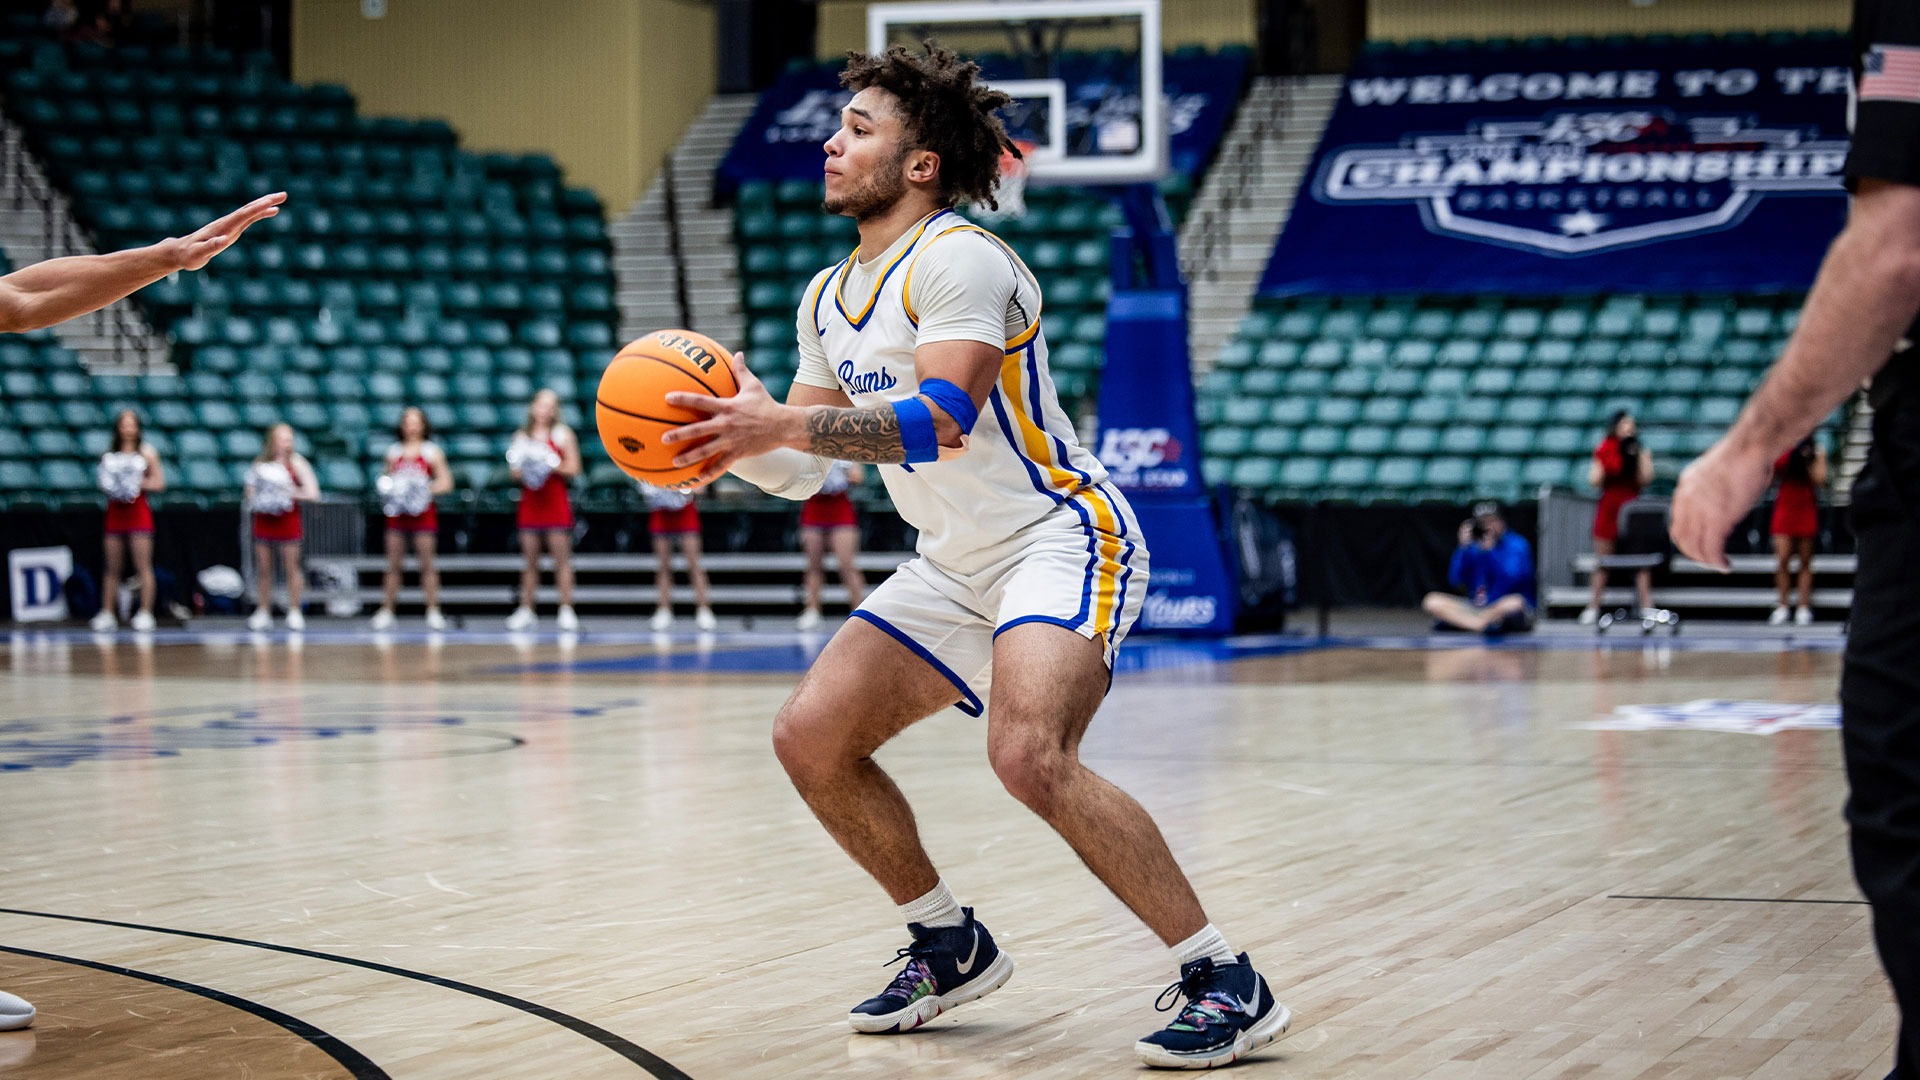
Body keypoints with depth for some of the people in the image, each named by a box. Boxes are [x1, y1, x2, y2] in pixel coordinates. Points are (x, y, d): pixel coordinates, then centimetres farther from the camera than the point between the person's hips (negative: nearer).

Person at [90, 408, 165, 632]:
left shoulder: (146, 452, 3)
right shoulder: (109, 454, 12)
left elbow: (160, 483, 1)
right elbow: (102, 482, 15)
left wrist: (141, 483, -15)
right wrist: (108, 487, -7)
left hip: (138, 511, -3)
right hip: (115, 511, 3)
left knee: (143, 566, -7)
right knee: (112, 568, 4)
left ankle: (145, 613, -7)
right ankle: (106, 613, 8)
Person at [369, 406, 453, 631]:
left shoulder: (432, 452, 4)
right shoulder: (393, 452, 12)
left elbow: (446, 483, 0)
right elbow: (386, 480, 20)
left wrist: (428, 489, -16)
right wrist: (387, 490, -2)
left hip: (423, 513, -3)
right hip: (397, 513, 3)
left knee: (427, 564, -3)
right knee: (393, 565, 2)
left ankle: (433, 612, -1)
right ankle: (386, 611, 4)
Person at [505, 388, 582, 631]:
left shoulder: (563, 434, 3)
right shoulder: (522, 436, 12)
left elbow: (573, 469, -1)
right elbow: (515, 471, 12)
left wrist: (551, 466, -14)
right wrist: (524, 468, -9)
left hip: (556, 503, -3)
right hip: (529, 502, 3)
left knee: (562, 559, -5)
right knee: (530, 560, 5)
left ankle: (566, 610, -5)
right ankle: (526, 610, 8)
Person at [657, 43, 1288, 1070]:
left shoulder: (957, 260, -17)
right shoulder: (828, 299, 12)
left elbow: (938, 424, -30)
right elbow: (800, 468, 13)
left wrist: (784, 423, -34)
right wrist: (727, 440, -7)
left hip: (1058, 536, -9)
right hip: (955, 566, 9)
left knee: (1028, 754, -30)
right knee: (810, 737, 2)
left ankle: (1227, 983, -22)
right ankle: (951, 947, 20)